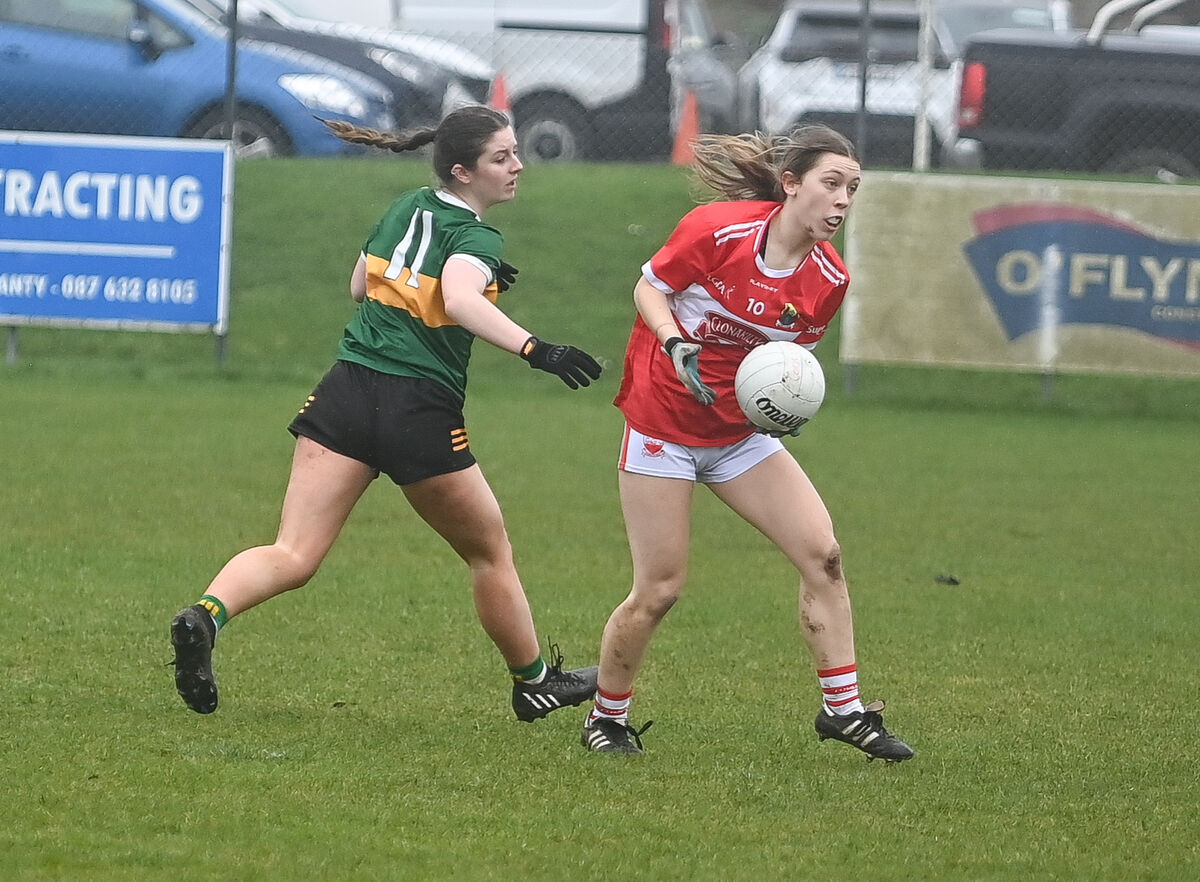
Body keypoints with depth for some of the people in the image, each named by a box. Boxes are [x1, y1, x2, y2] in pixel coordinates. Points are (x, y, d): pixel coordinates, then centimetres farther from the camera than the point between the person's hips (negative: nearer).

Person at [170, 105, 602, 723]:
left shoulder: (405, 209, 15)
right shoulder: (475, 238, -6)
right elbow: (460, 301, -27)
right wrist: (534, 350, -38)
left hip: (346, 393, 5)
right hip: (421, 412, -5)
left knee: (293, 558, -5)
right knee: (489, 552, 18)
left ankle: (208, 613, -34)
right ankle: (534, 683, 32)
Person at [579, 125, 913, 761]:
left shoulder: (828, 279, -7)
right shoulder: (715, 230, -21)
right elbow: (649, 290, -7)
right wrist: (678, 348, -24)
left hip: (739, 433, 5)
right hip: (662, 426, -5)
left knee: (822, 554, -8)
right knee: (658, 590, -4)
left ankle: (843, 708, 1)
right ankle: (606, 716, 17)